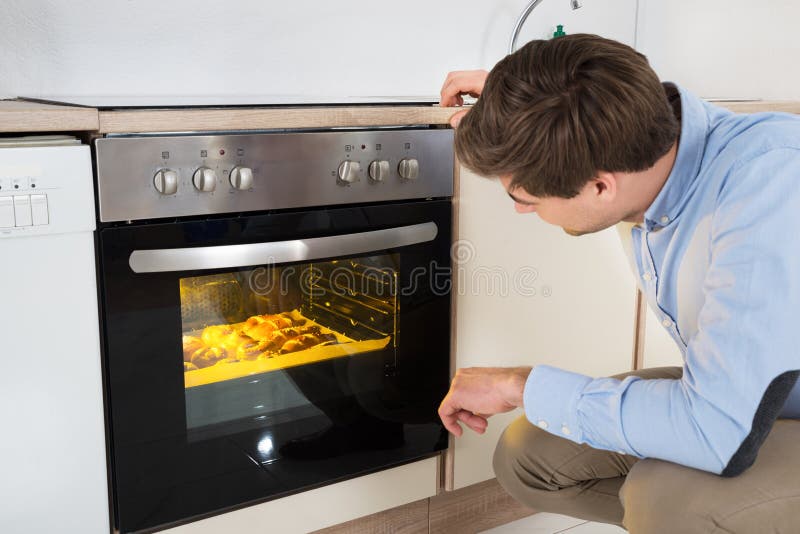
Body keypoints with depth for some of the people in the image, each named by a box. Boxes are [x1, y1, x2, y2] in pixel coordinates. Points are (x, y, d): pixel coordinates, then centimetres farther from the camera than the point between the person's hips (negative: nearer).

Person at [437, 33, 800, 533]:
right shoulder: (629, 139, -12)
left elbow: (718, 436, -38)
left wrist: (521, 385, -27)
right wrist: (505, 107, 2)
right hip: (723, 392, 7)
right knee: (525, 458, -2)